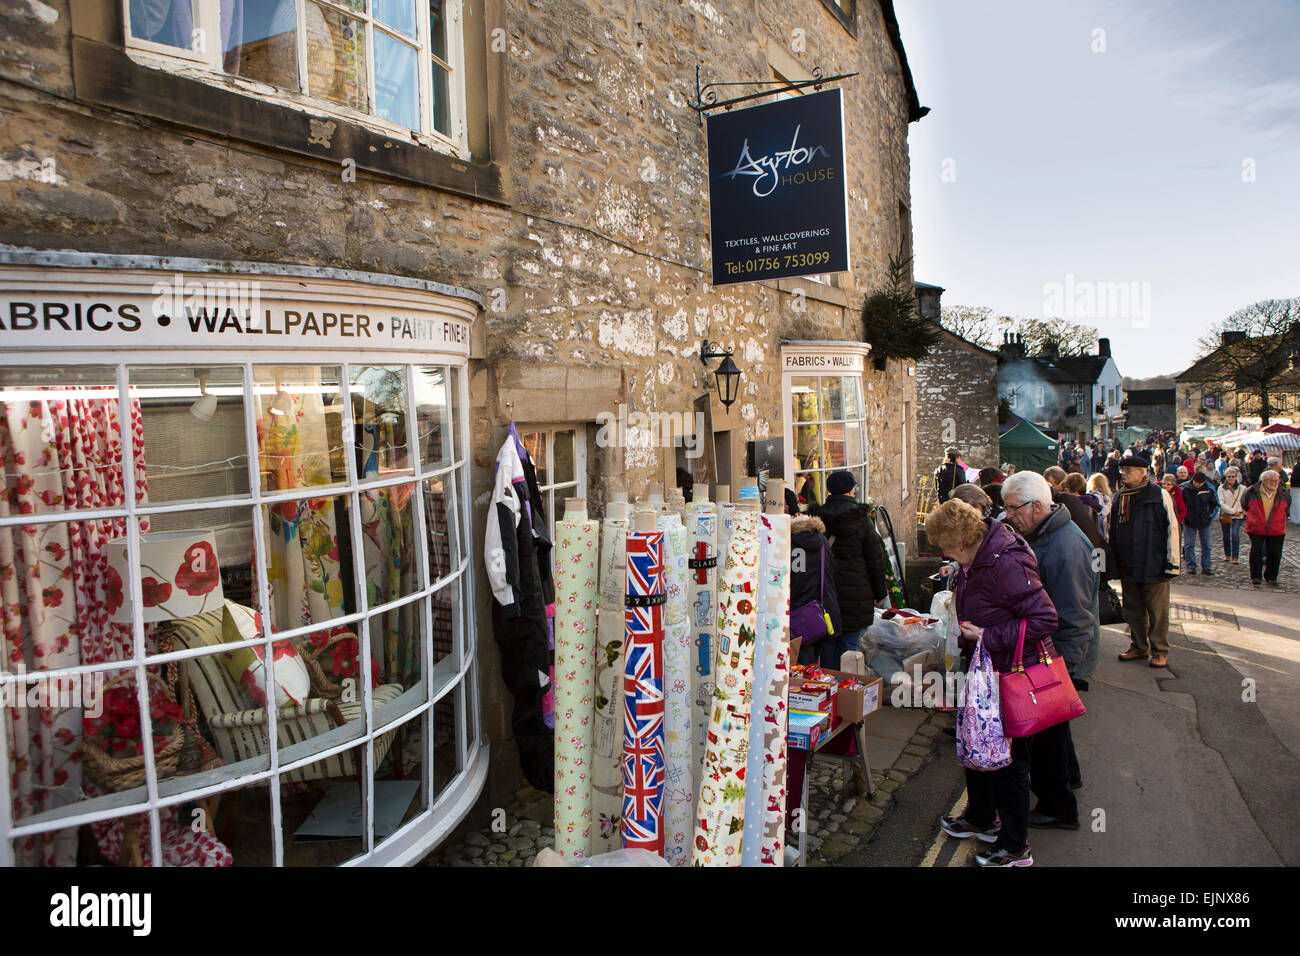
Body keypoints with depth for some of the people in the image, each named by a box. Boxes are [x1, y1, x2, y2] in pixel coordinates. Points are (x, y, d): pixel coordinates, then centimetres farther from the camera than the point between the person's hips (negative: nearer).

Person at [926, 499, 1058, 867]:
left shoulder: (1005, 563, -27)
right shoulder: (974, 560, 3)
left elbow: (1045, 620, -28)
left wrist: (986, 637, -26)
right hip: (985, 671, 9)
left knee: (1008, 760, 4)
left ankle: (1015, 847, 21)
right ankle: (980, 818, 42)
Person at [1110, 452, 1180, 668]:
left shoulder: (1160, 495, -6)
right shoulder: (1119, 498, 11)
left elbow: (1172, 528, -8)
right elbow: (1113, 532, 18)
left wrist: (1172, 562, -11)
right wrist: (1114, 561, 15)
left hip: (1154, 565, -6)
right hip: (1127, 567, 6)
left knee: (1157, 611, 3)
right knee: (1133, 609, 13)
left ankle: (1160, 651, 14)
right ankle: (1139, 647, 25)